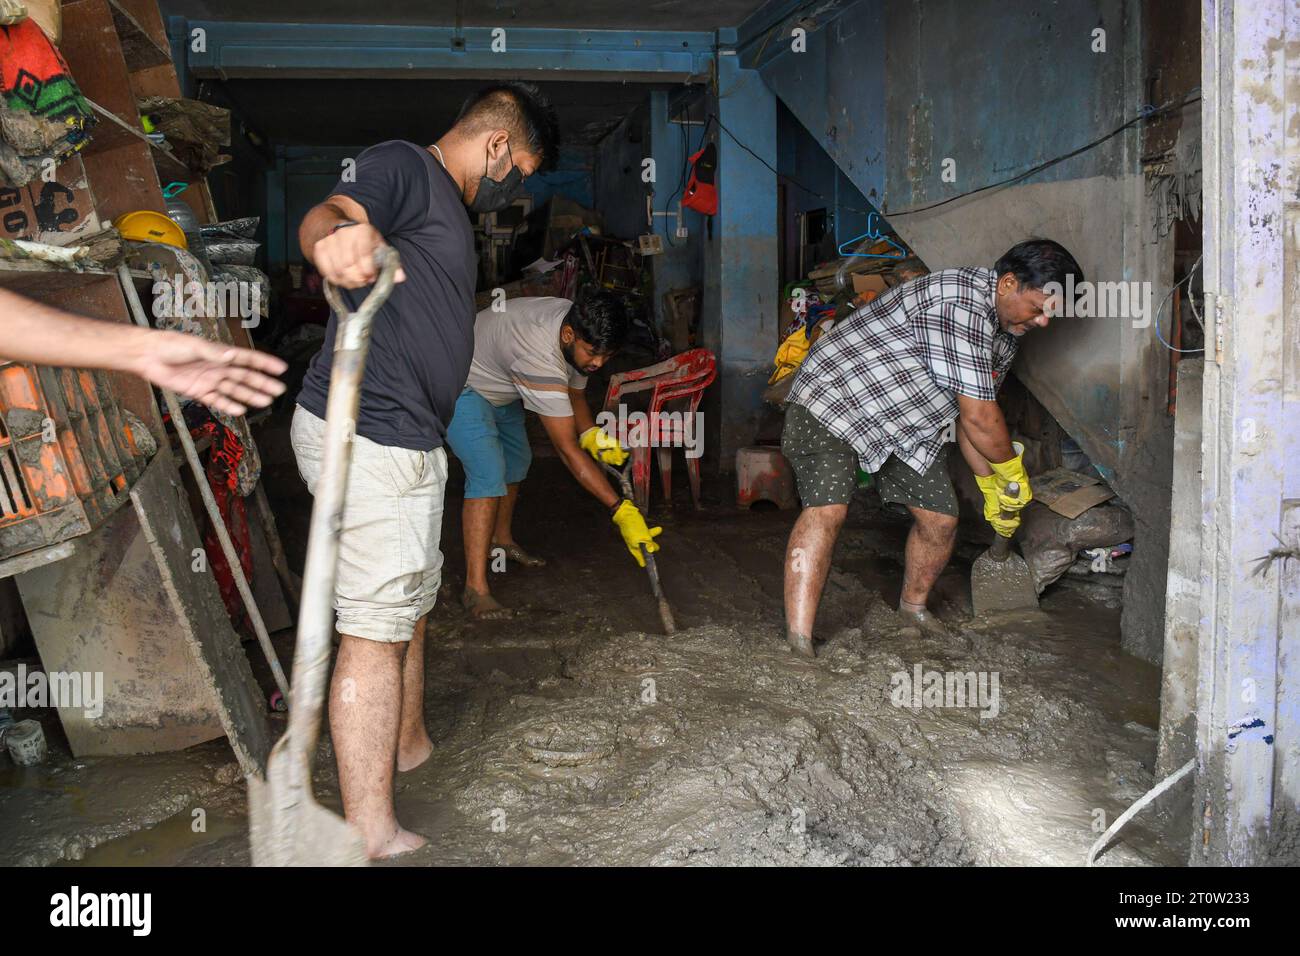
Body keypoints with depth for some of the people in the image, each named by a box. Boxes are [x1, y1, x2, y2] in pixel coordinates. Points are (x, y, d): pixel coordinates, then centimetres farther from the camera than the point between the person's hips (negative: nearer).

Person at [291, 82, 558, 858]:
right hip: (370, 435, -11)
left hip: (400, 438, 11)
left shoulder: (448, 209, 24)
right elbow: (327, 215, -29)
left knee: (410, 605, 23)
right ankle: (372, 837, 1)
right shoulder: (403, 165, -7)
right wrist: (337, 235, -53)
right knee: (376, 628, -7)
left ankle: (411, 746, 43)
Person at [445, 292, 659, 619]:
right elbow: (567, 449, -39)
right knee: (488, 473, -22)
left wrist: (591, 434, -20)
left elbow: (574, 394, 2)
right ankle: (476, 587, -20)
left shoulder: (580, 327, -14)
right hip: (461, 387, -10)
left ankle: (501, 540, 44)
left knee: (516, 459, 21)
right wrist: (620, 510, -39)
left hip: (496, 385, 10)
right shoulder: (540, 359, -41)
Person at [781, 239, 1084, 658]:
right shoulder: (960, 305, -30)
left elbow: (974, 415, 13)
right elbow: (978, 417, -27)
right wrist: (1014, 475, -11)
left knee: (941, 519, 3)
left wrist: (991, 487, 13)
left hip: (907, 422, 9)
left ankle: (914, 607, 30)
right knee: (827, 509, -26)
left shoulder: (1005, 328, 4)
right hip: (834, 394, -9)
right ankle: (798, 645, -29)